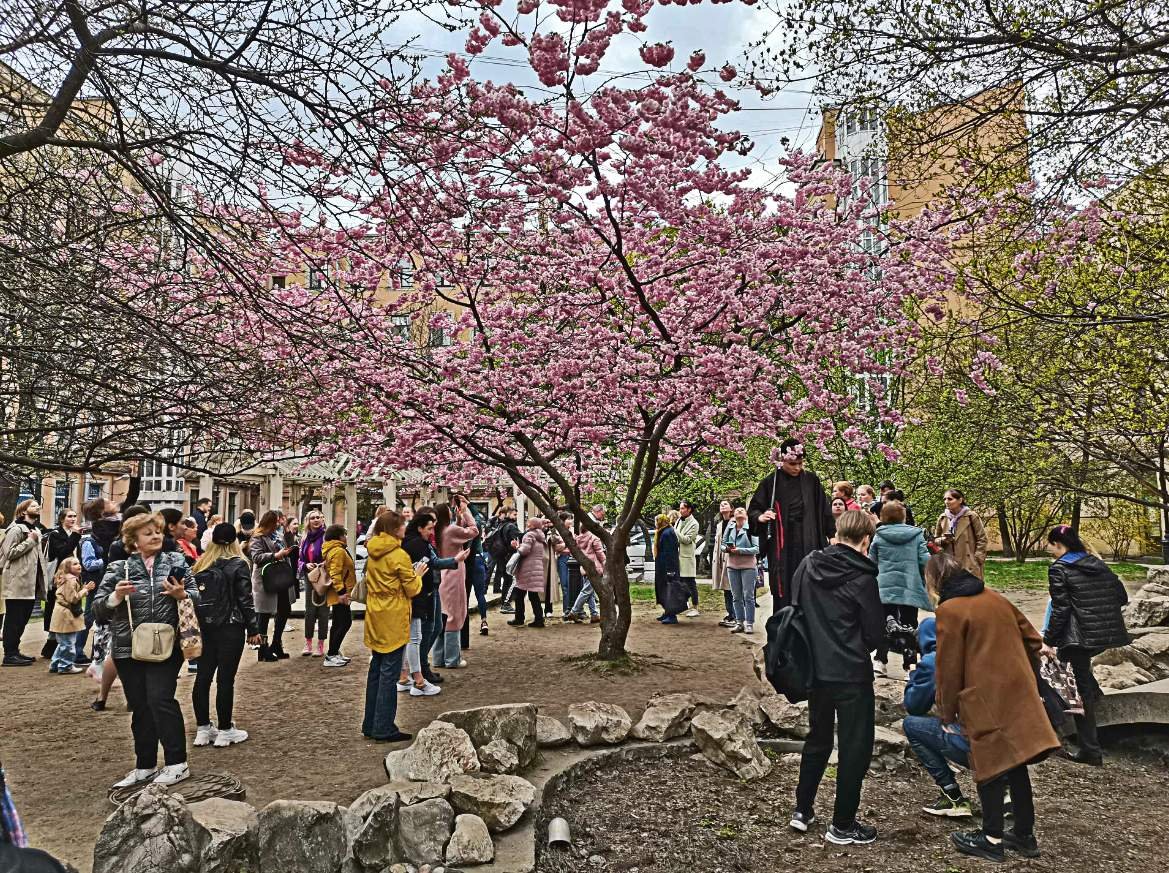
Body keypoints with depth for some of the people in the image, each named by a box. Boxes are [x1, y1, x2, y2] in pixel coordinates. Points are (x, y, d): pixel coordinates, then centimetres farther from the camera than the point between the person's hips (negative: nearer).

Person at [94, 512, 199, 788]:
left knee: (160, 699, -12)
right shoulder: (119, 568, 4)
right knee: (140, 708, 10)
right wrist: (116, 596, -17)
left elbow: (197, 598, 6)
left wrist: (182, 594, -15)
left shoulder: (176, 562, 5)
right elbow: (99, 610, 1)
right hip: (128, 649, 2)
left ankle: (177, 763, -1)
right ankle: (145, 767, 23)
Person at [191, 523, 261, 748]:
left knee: (203, 676, 10)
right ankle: (224, 731, 5)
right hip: (229, 627, -5)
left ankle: (202, 729, 16)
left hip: (204, 626, 5)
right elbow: (245, 600, -10)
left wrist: (198, 624, 16)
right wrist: (254, 629, -4)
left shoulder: (200, 565, 7)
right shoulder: (238, 565, -8)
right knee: (225, 678, -1)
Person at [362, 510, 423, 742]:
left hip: (375, 618, 8)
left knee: (376, 669, 14)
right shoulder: (399, 555, -16)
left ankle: (370, 724, 21)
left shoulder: (373, 553, 7)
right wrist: (417, 575, 7)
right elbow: (413, 589, -12)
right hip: (393, 620, -8)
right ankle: (384, 729, 1)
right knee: (389, 673, -2)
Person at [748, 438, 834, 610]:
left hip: (807, 543, 1)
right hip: (781, 544, -1)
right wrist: (760, 517, -18)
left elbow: (823, 509, 10)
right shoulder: (771, 483, 0)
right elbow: (752, 509, 4)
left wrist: (832, 534, 8)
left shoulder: (811, 480, 5)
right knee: (783, 589, -2)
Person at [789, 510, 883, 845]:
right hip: (852, 674, -5)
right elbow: (875, 632, -8)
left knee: (817, 739, 22)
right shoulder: (861, 577, -17)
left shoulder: (807, 565, -2)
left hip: (814, 669, 6)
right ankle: (842, 825, 18)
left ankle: (802, 810, 30)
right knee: (855, 747, 10)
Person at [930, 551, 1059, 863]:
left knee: (990, 764, 4)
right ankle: (1024, 834, 23)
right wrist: (1027, 679, 26)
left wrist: (947, 711, 2)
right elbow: (1032, 640, 16)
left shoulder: (949, 610, -10)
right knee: (1014, 762, 14)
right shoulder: (995, 597, 11)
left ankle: (991, 838, 14)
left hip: (985, 699, -7)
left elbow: (948, 667, -9)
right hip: (1018, 692, 7)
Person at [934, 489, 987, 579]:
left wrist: (977, 559, -6)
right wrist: (942, 540, -4)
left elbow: (982, 539, 0)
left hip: (969, 566, -3)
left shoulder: (971, 517, -2)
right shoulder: (942, 518, 10)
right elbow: (935, 539, 19)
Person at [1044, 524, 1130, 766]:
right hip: (1111, 633, 7)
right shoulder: (1097, 563, 11)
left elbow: (1060, 609, -12)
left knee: (1082, 691, 2)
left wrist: (1048, 641, -6)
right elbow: (1122, 596, 12)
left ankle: (1090, 751, 7)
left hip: (1082, 635, -7)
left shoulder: (1059, 569, -8)